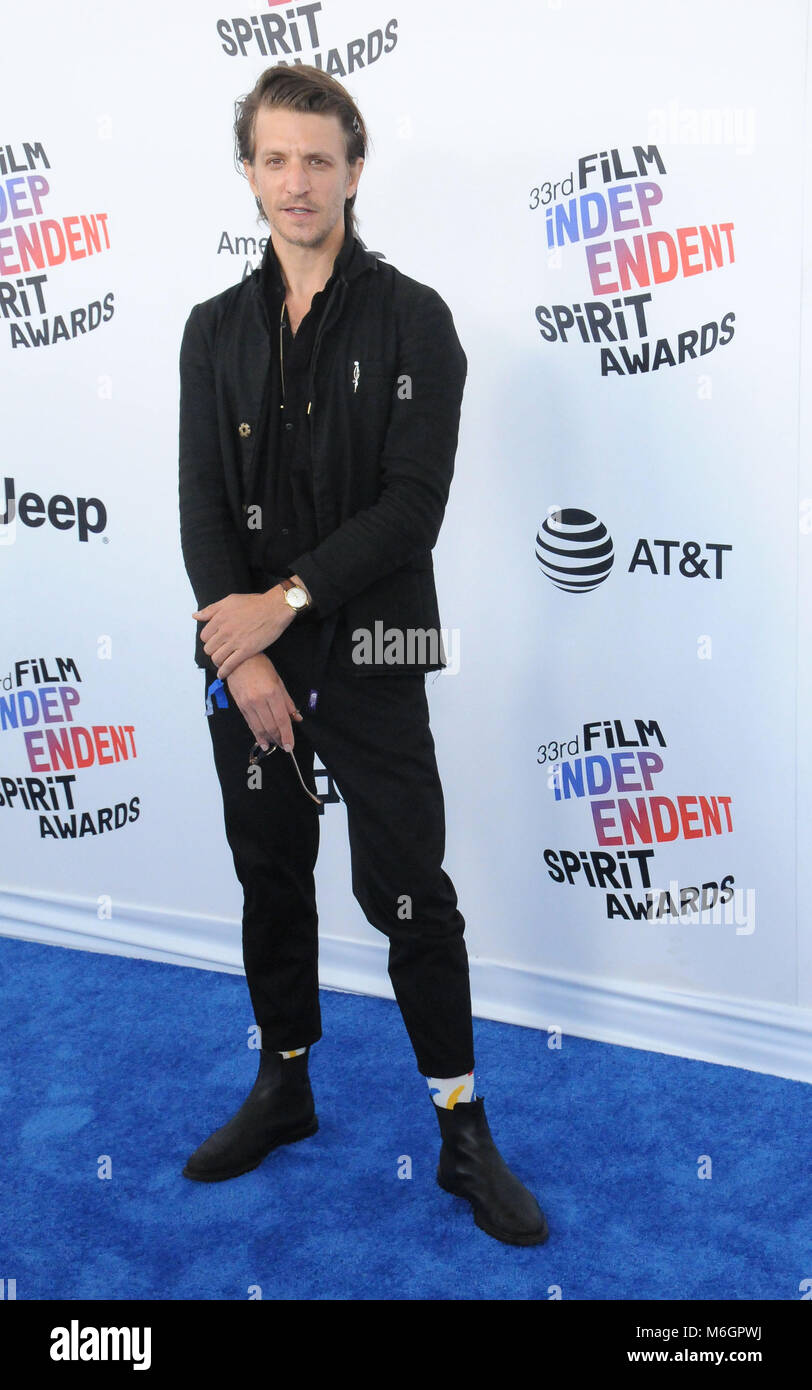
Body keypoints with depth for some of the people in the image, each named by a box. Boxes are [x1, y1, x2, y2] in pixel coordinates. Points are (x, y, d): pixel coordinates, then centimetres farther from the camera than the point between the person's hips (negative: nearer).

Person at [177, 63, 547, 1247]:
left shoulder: (411, 320, -2)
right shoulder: (216, 330, 9)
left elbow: (415, 504, -12)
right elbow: (202, 505, 1)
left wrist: (285, 601, -17)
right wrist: (241, 649, -11)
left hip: (368, 659, -4)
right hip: (246, 663, 4)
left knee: (410, 898, 1)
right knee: (270, 883, 15)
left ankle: (464, 1135, 17)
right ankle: (284, 1089, 34)